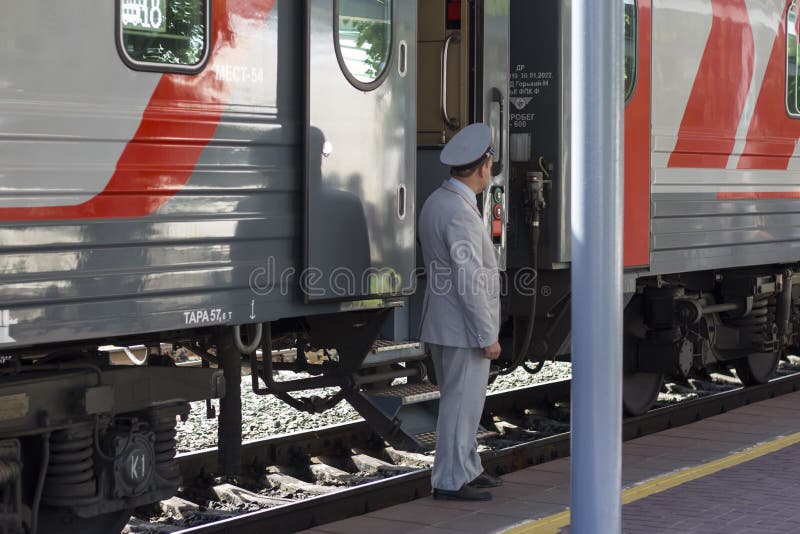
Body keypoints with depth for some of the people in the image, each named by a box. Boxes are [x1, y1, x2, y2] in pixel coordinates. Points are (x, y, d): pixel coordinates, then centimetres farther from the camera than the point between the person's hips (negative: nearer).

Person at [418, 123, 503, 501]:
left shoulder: (436, 203, 9)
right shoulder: (460, 214, -23)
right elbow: (469, 283, -24)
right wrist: (487, 337, -19)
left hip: (442, 326, 10)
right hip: (464, 329, -10)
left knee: (460, 400, 18)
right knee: (462, 404, -1)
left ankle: (467, 469, 28)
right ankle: (450, 481, 5)